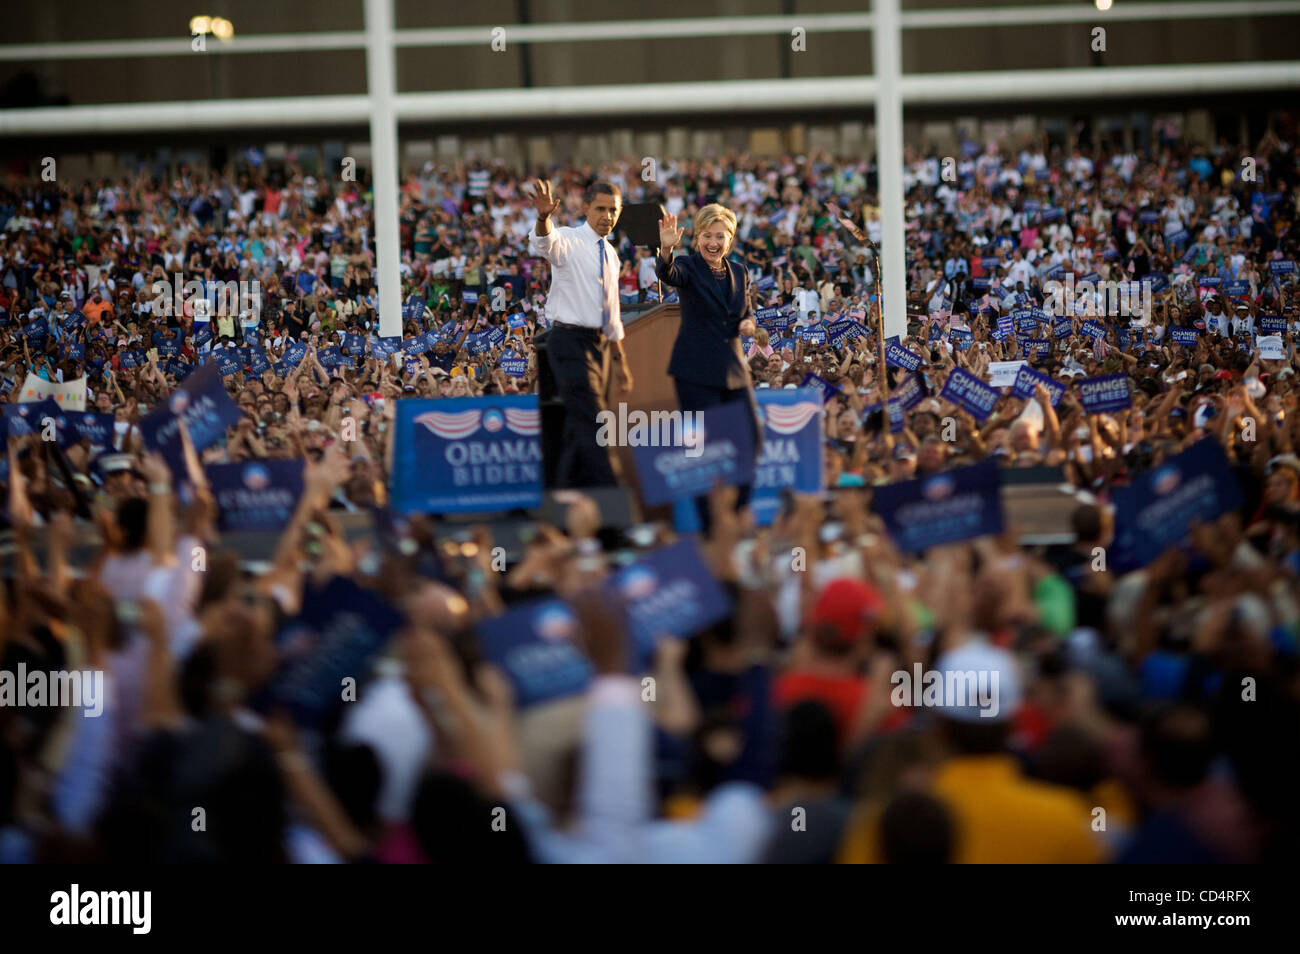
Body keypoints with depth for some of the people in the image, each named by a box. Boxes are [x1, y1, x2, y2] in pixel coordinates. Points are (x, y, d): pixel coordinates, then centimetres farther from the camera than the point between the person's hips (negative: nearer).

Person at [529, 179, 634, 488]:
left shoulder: (610, 254, 16)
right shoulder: (568, 241, -6)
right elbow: (544, 243, -32)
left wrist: (621, 360, 25)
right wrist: (543, 217, -55)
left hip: (597, 343, 8)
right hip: (570, 341, -8)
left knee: (579, 422, 12)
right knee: (591, 419, -14)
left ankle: (567, 488, 20)